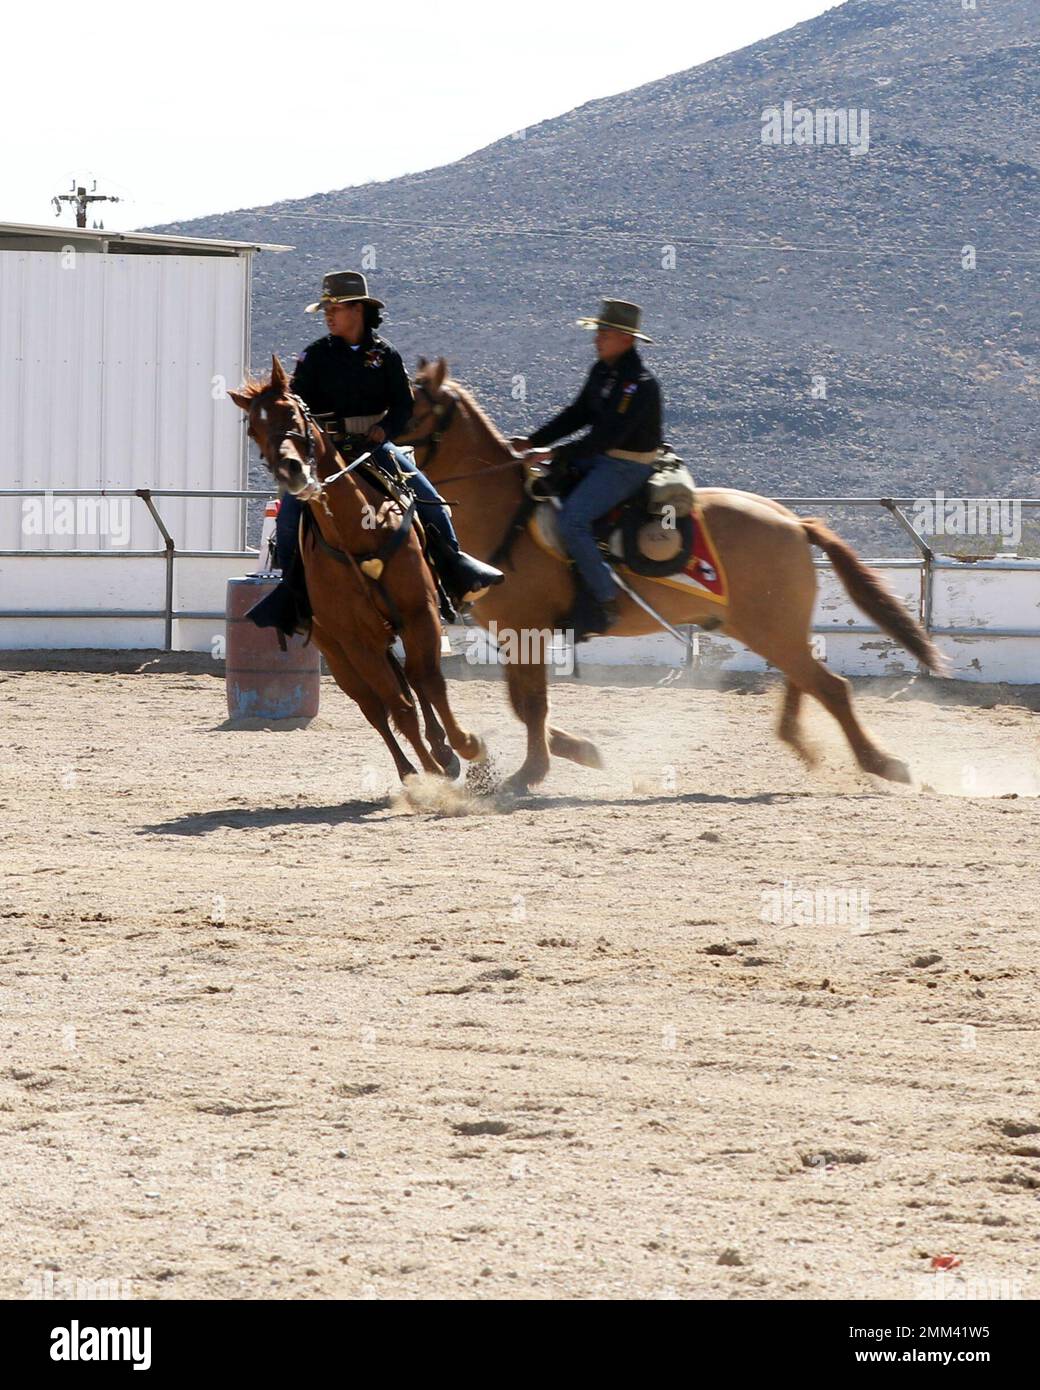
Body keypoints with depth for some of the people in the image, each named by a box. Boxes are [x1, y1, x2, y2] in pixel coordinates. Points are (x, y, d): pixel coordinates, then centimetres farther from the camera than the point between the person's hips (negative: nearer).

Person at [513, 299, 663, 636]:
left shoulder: (640, 385, -21)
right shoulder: (603, 371, 9)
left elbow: (608, 435, -26)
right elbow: (578, 415, 15)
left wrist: (556, 453, -26)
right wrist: (534, 442, 5)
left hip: (626, 467, -10)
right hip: (597, 458, 10)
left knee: (572, 520, -26)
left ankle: (604, 599, -19)